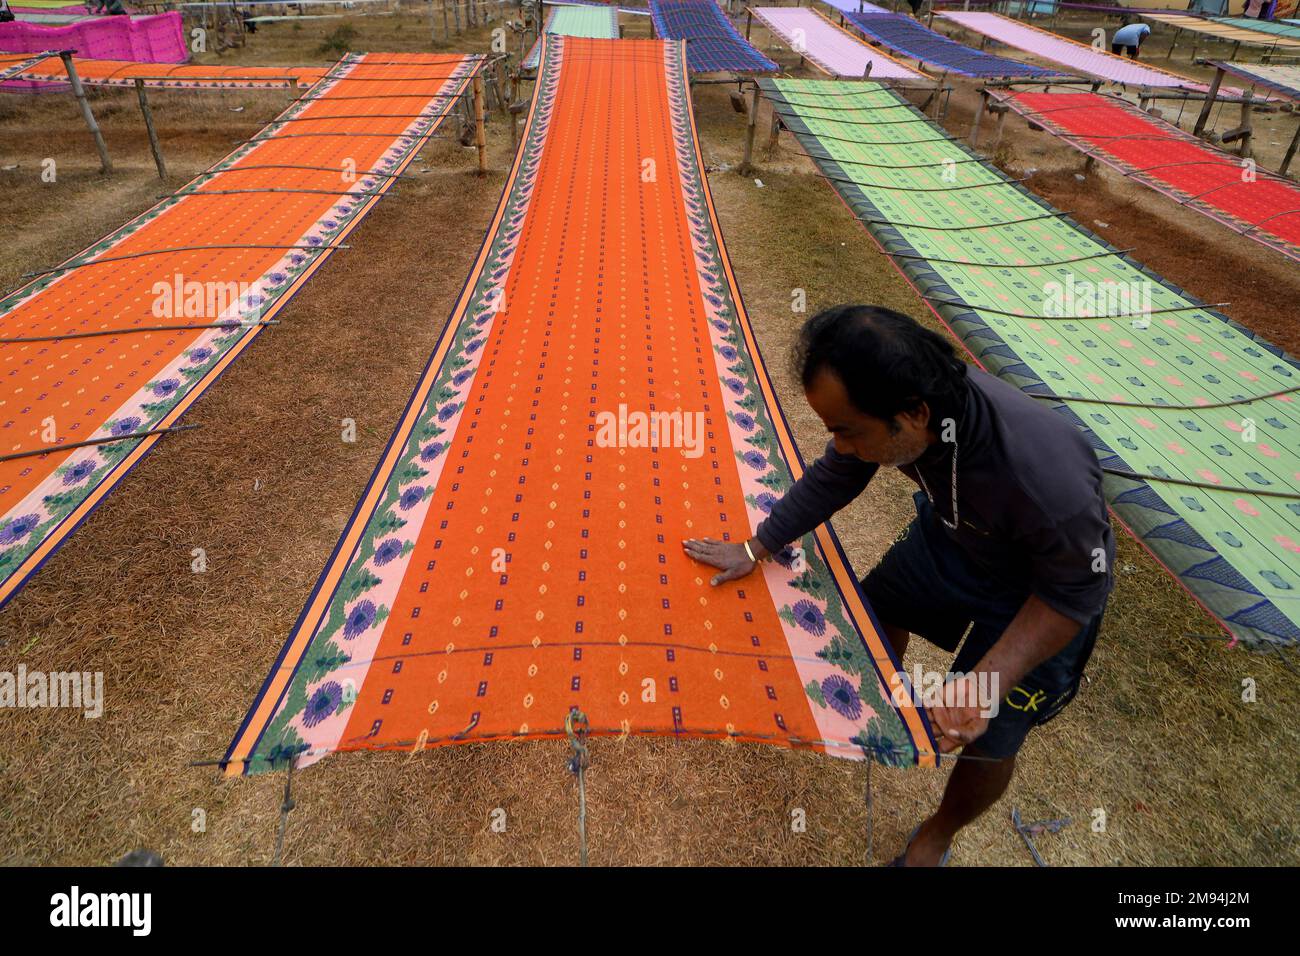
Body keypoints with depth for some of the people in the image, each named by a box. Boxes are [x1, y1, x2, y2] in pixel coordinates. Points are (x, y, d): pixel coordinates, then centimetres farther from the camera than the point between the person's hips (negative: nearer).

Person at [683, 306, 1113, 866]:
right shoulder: (889, 403, -27)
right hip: (952, 530, 5)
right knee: (878, 608, 21)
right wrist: (755, 549, -3)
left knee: (988, 741, 2)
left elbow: (1073, 592, -26)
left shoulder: (1046, 475, -45)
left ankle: (937, 838, 35)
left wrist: (986, 681, -34)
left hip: (1034, 588, -5)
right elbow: (831, 479, -9)